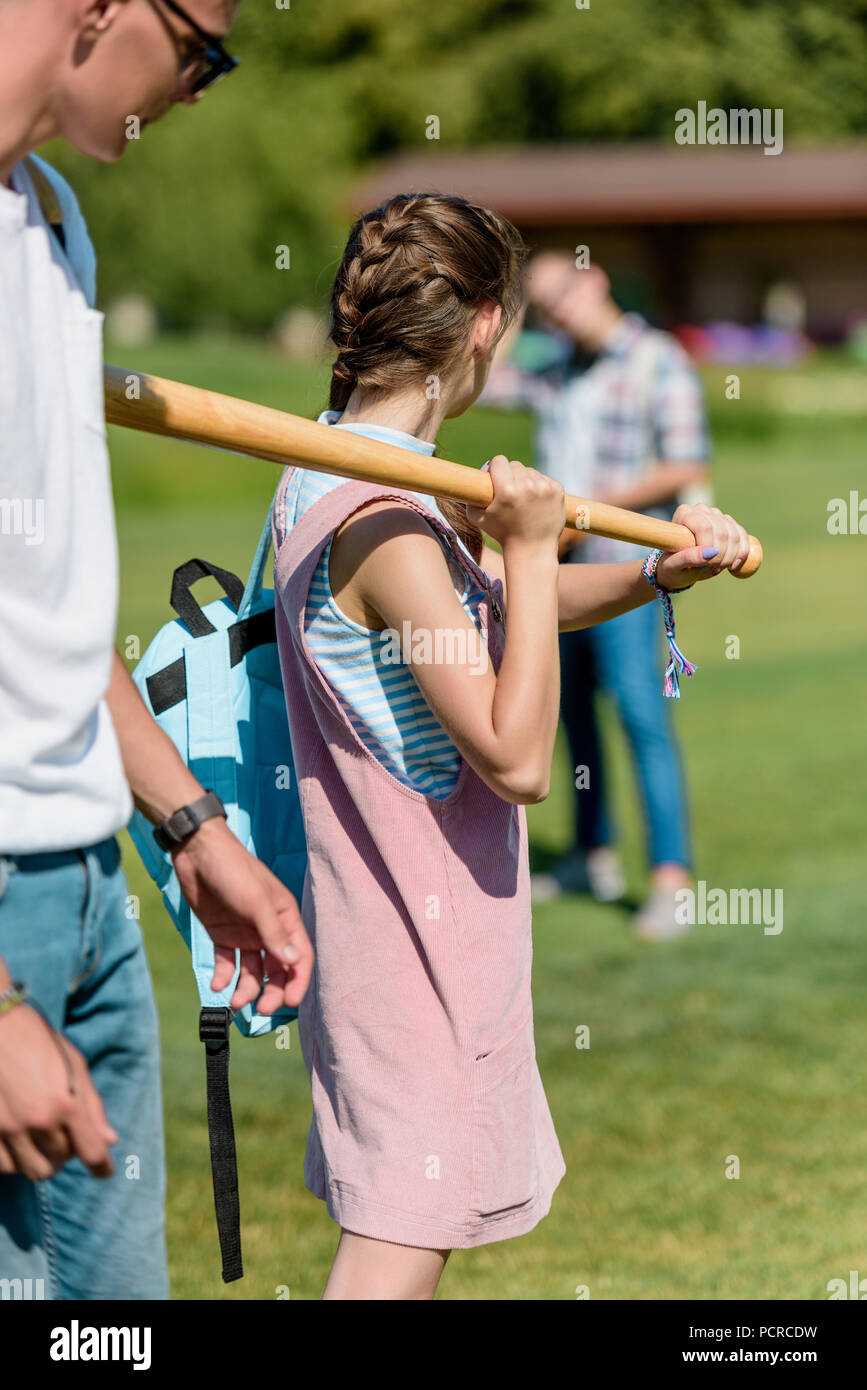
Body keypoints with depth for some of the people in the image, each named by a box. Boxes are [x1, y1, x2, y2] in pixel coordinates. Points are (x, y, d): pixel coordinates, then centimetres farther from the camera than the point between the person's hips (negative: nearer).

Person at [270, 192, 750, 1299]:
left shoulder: (328, 469, 7)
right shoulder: (388, 526, -23)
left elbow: (500, 603, 16)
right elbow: (516, 760, -22)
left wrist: (658, 575, 1)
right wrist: (528, 546, -18)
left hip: (381, 907, 10)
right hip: (423, 929, -10)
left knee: (403, 1217, 19)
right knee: (402, 1231, -8)